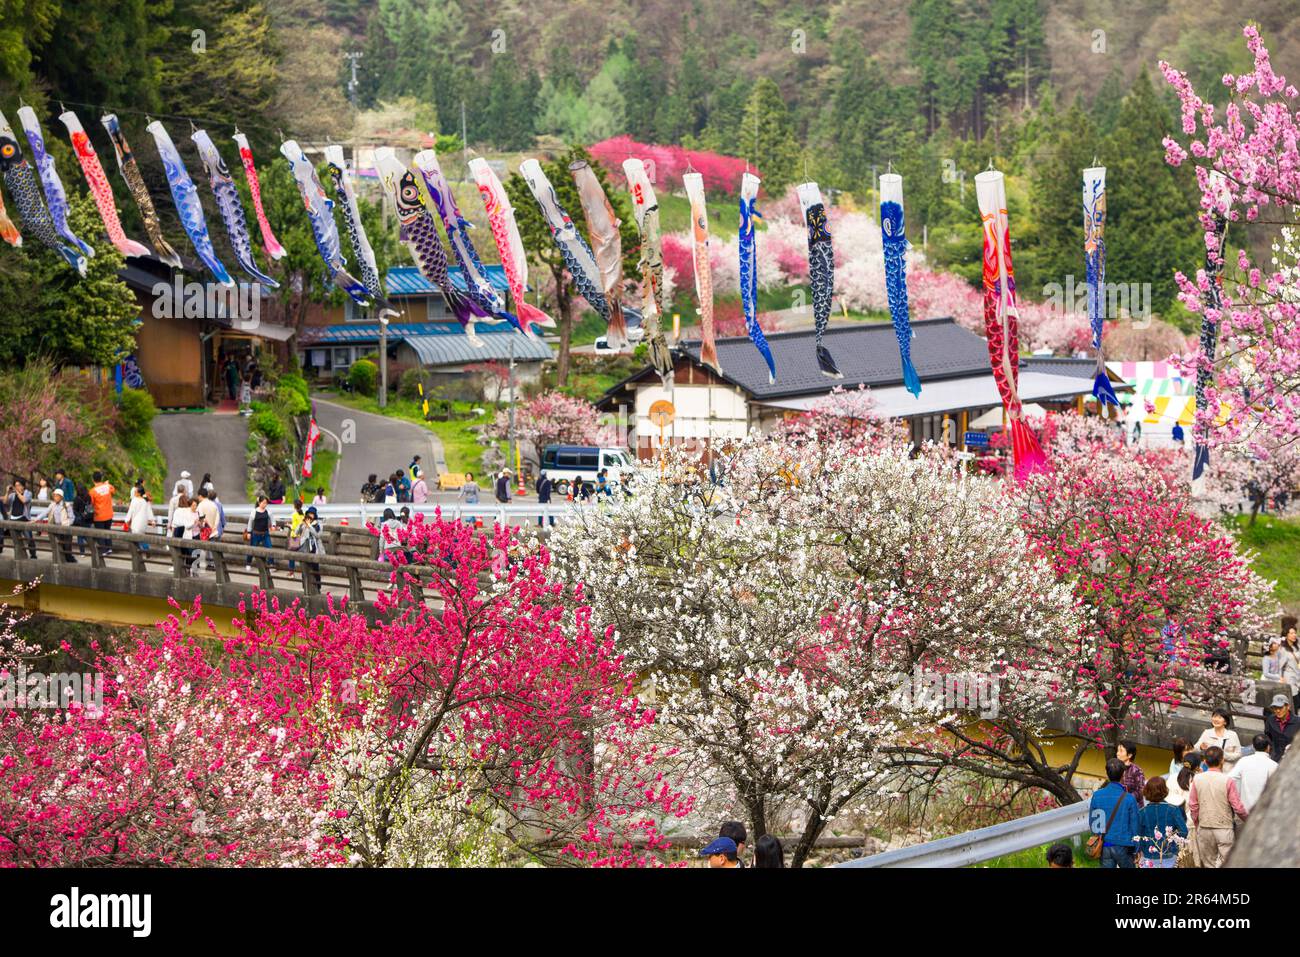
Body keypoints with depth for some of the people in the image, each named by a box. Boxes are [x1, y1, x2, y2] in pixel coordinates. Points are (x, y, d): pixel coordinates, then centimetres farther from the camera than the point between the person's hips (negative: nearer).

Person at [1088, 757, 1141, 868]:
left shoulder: (1096, 795, -5)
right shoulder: (1129, 799, -12)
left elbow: (1091, 822, 3)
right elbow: (1134, 826, -6)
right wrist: (1135, 851, 5)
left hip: (1104, 847, 2)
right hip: (1123, 846, -2)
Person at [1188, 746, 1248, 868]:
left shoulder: (1197, 779, -3)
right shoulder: (1228, 781, -13)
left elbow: (1192, 805, 3)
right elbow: (1238, 807, -8)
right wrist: (1248, 818, 11)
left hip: (1204, 829, 3)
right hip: (1224, 828, -3)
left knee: (1209, 863, 14)